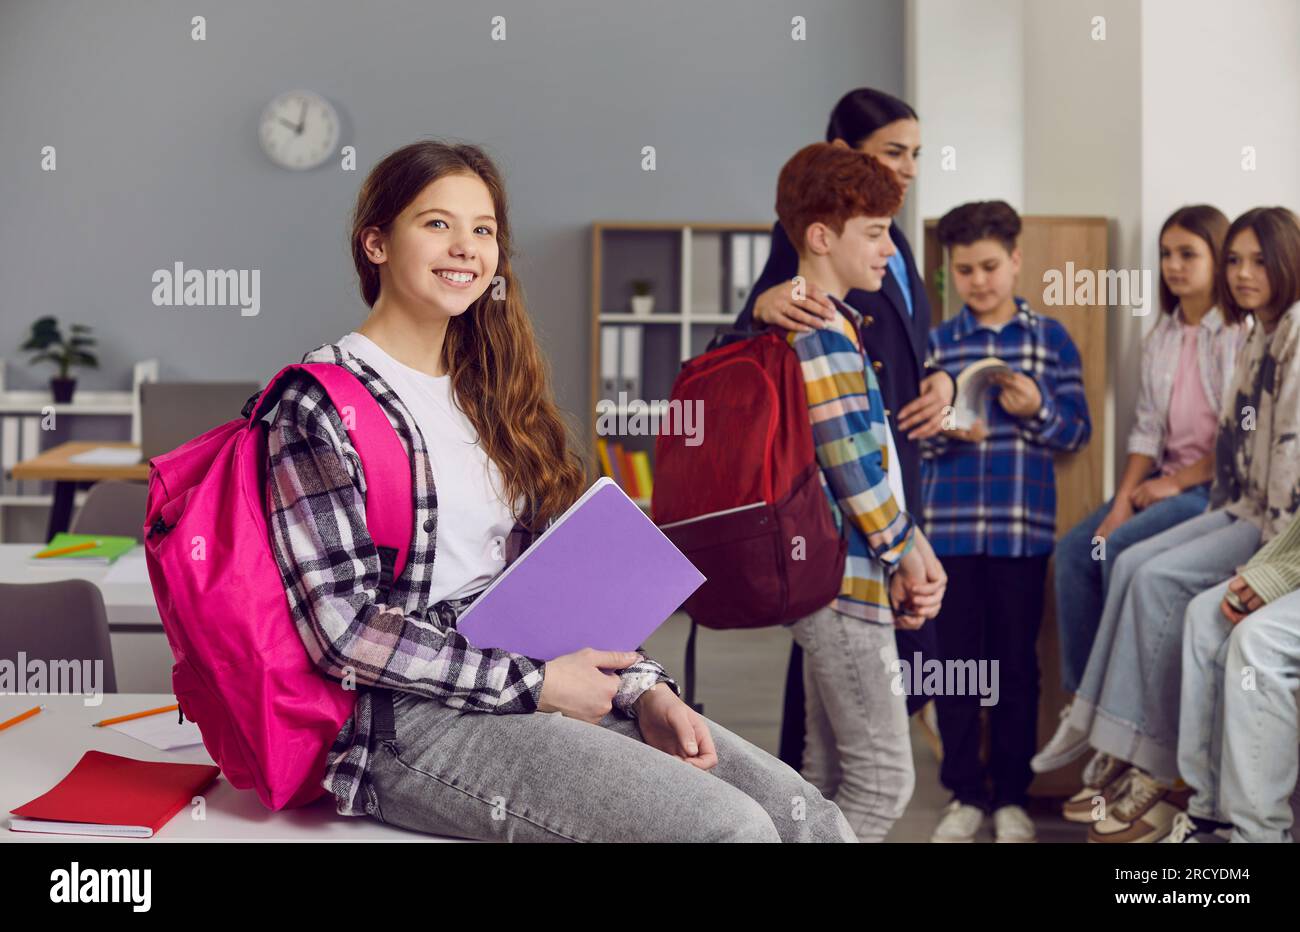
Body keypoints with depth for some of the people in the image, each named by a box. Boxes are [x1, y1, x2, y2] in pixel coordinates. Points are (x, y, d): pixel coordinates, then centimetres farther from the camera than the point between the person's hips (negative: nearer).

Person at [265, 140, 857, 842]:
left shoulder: (483, 391, 16)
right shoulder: (321, 402, -6)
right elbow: (346, 629, -15)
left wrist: (643, 688, -1)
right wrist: (535, 685, -14)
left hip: (536, 677, 7)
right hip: (413, 719, -7)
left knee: (809, 815, -12)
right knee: (731, 827, -23)